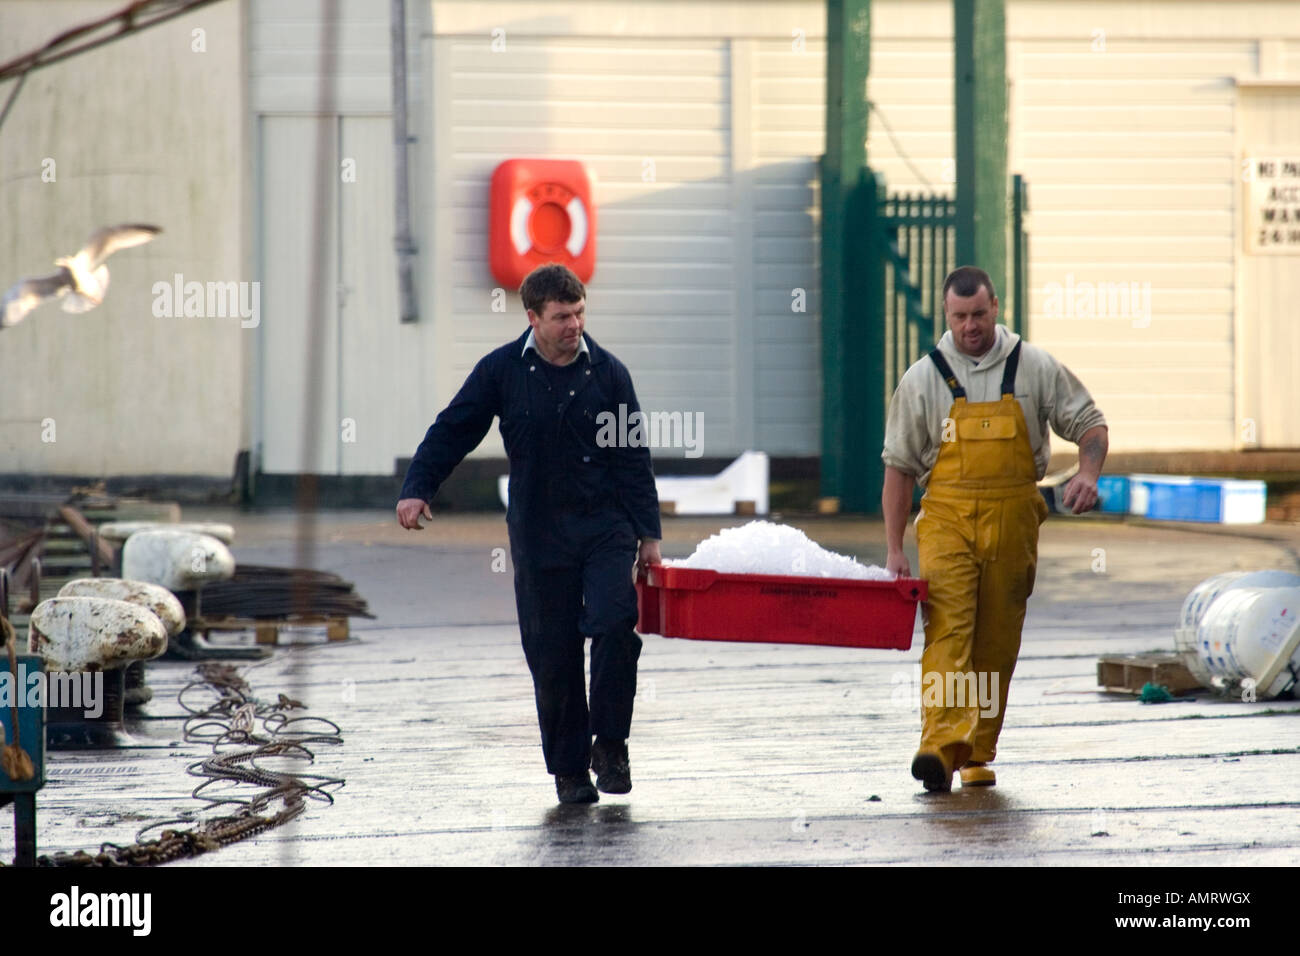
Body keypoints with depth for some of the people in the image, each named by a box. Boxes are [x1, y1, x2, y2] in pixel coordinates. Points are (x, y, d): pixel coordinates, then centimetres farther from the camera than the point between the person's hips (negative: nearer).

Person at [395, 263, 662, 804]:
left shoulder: (607, 373, 2)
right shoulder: (502, 371, 0)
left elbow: (633, 457, 6)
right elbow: (453, 430, 7)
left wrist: (648, 532, 5)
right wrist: (418, 487, -5)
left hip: (606, 527, 0)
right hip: (538, 533, 0)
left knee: (614, 626, -19)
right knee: (552, 655, 1)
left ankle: (609, 745, -3)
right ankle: (568, 769, 13)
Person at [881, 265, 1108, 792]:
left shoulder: (1035, 368, 5)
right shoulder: (923, 378, 4)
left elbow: (1089, 424, 9)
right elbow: (899, 466, 7)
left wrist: (1088, 472, -14)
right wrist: (894, 549, 2)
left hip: (1012, 521, 1)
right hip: (947, 518, -1)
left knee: (997, 641, 5)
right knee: (947, 629, -16)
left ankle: (978, 754, 16)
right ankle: (941, 746, -29)